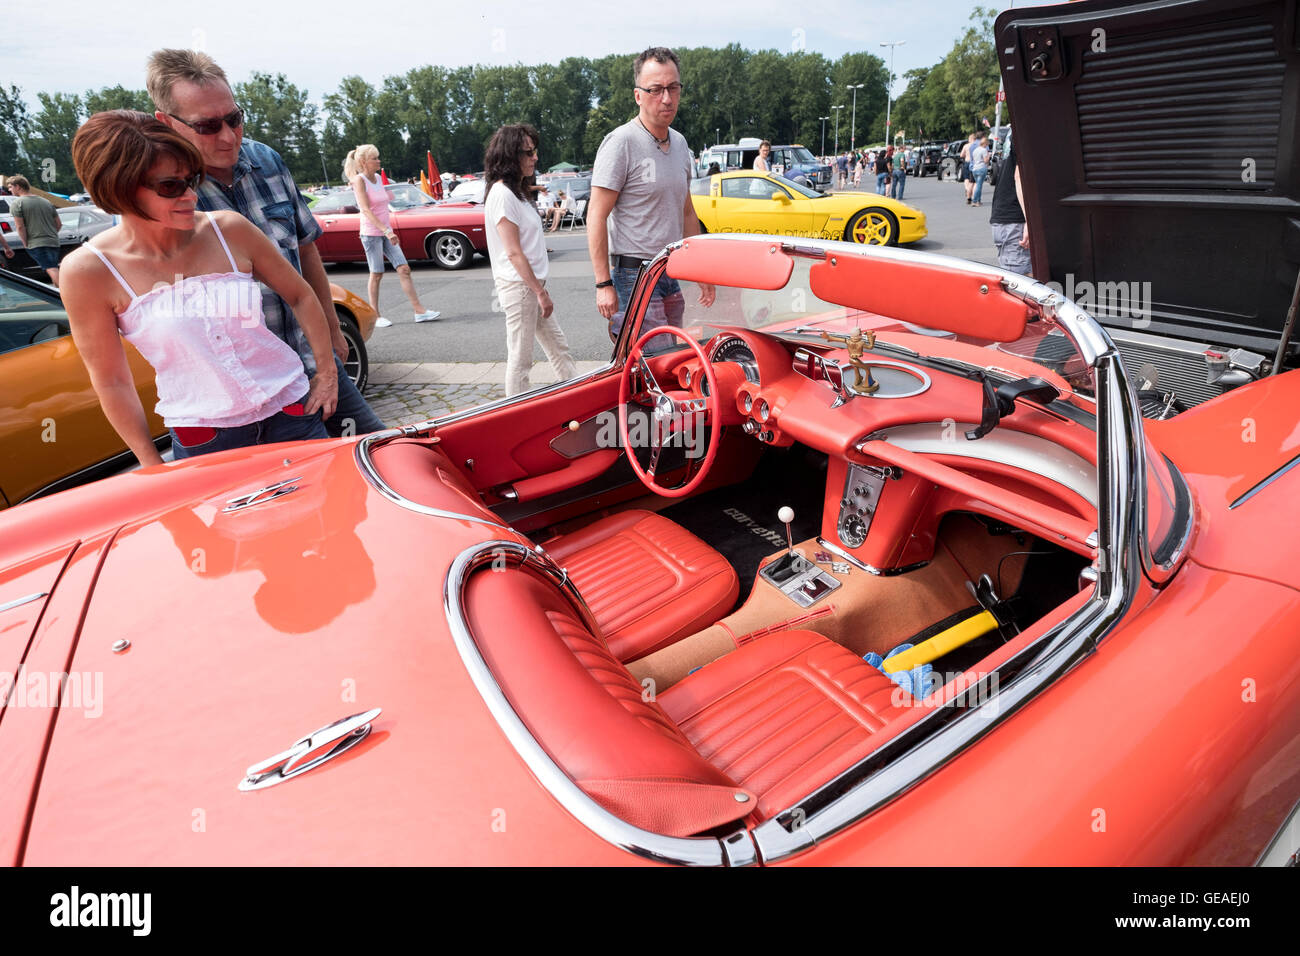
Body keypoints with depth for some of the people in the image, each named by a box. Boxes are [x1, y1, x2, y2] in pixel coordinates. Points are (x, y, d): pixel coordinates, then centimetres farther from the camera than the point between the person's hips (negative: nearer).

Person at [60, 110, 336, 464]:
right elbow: (111, 381, -3)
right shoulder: (89, 271, -9)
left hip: (291, 412, 2)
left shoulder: (229, 229, -6)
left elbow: (301, 296, 6)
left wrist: (327, 373, 4)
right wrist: (155, 468, -1)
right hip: (202, 441, -1)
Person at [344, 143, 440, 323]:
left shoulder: (378, 178, 11)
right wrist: (386, 231, -27)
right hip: (371, 233, -7)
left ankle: (419, 310, -1)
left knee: (404, 269, -1)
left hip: (386, 231, 7)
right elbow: (366, 210, -20)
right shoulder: (359, 181, -10)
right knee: (376, 274, -2)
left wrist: (389, 230, 14)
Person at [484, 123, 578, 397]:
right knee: (520, 359, -1)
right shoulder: (501, 194, -14)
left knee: (558, 348, 14)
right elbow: (514, 252, -19)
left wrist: (540, 289, 14)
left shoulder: (516, 192, 16)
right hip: (518, 285, -10)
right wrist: (540, 292, -18)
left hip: (532, 283, 10)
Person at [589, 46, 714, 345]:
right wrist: (604, 284, -19)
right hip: (633, 276, -8)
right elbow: (596, 217, -13)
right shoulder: (621, 142, -10)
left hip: (670, 275, 8)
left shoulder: (680, 143, 14)